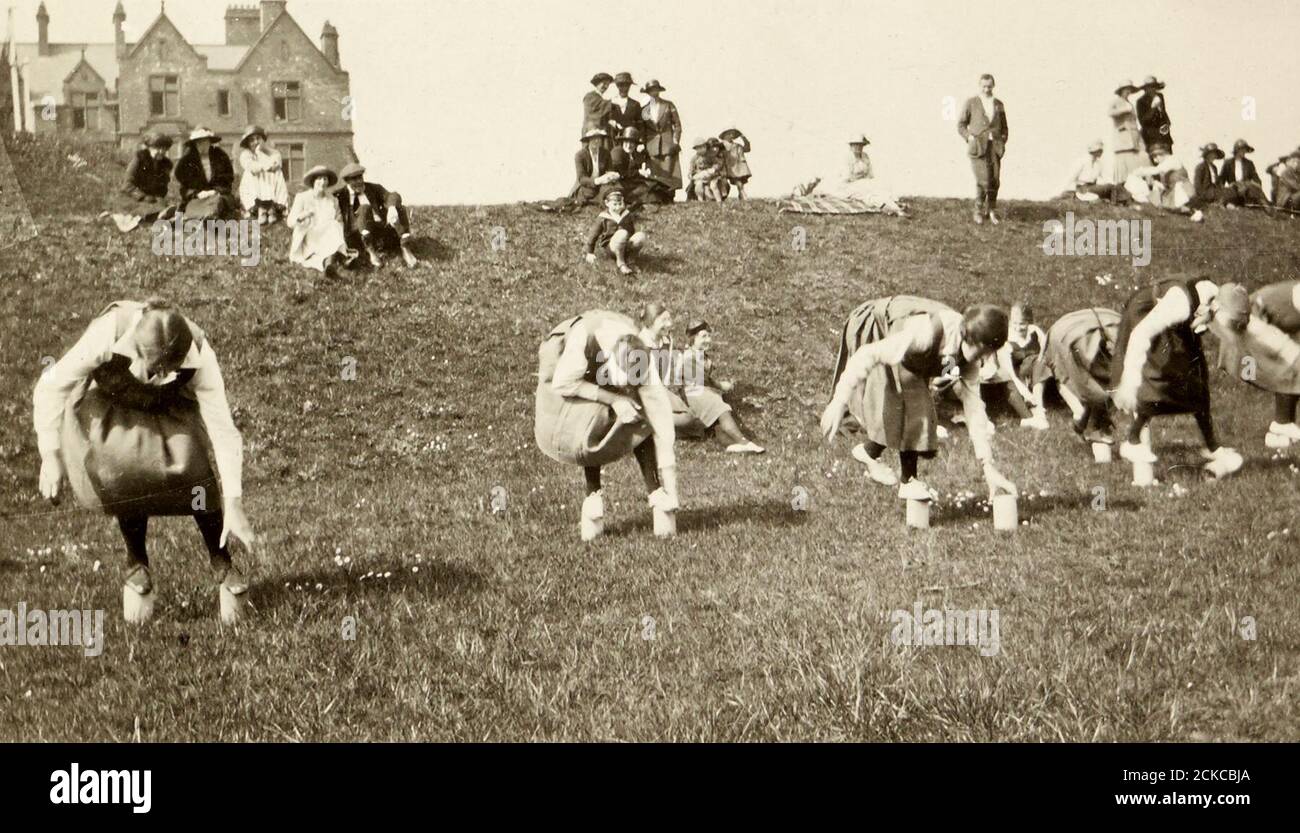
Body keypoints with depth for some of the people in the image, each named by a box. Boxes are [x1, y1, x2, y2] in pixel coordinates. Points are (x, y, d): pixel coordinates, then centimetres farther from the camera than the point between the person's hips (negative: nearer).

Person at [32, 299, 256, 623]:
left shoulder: (198, 354, -33)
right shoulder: (106, 335, -37)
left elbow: (223, 429, -29)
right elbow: (50, 388, -23)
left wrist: (233, 505, -29)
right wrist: (51, 457, -21)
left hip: (168, 411, 1)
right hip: (107, 408, -1)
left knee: (189, 461, -26)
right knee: (124, 472, -28)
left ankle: (221, 564, -5)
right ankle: (137, 564, -1)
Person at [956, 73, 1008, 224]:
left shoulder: (999, 104, 12)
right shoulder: (971, 102, 1)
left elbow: (1003, 127, 20)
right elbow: (961, 125, 3)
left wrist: (1002, 143, 5)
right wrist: (970, 139, -11)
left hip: (994, 147, 3)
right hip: (977, 147, -3)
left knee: (995, 180, -6)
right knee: (983, 179, -16)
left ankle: (991, 210, 13)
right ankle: (979, 210, 3)